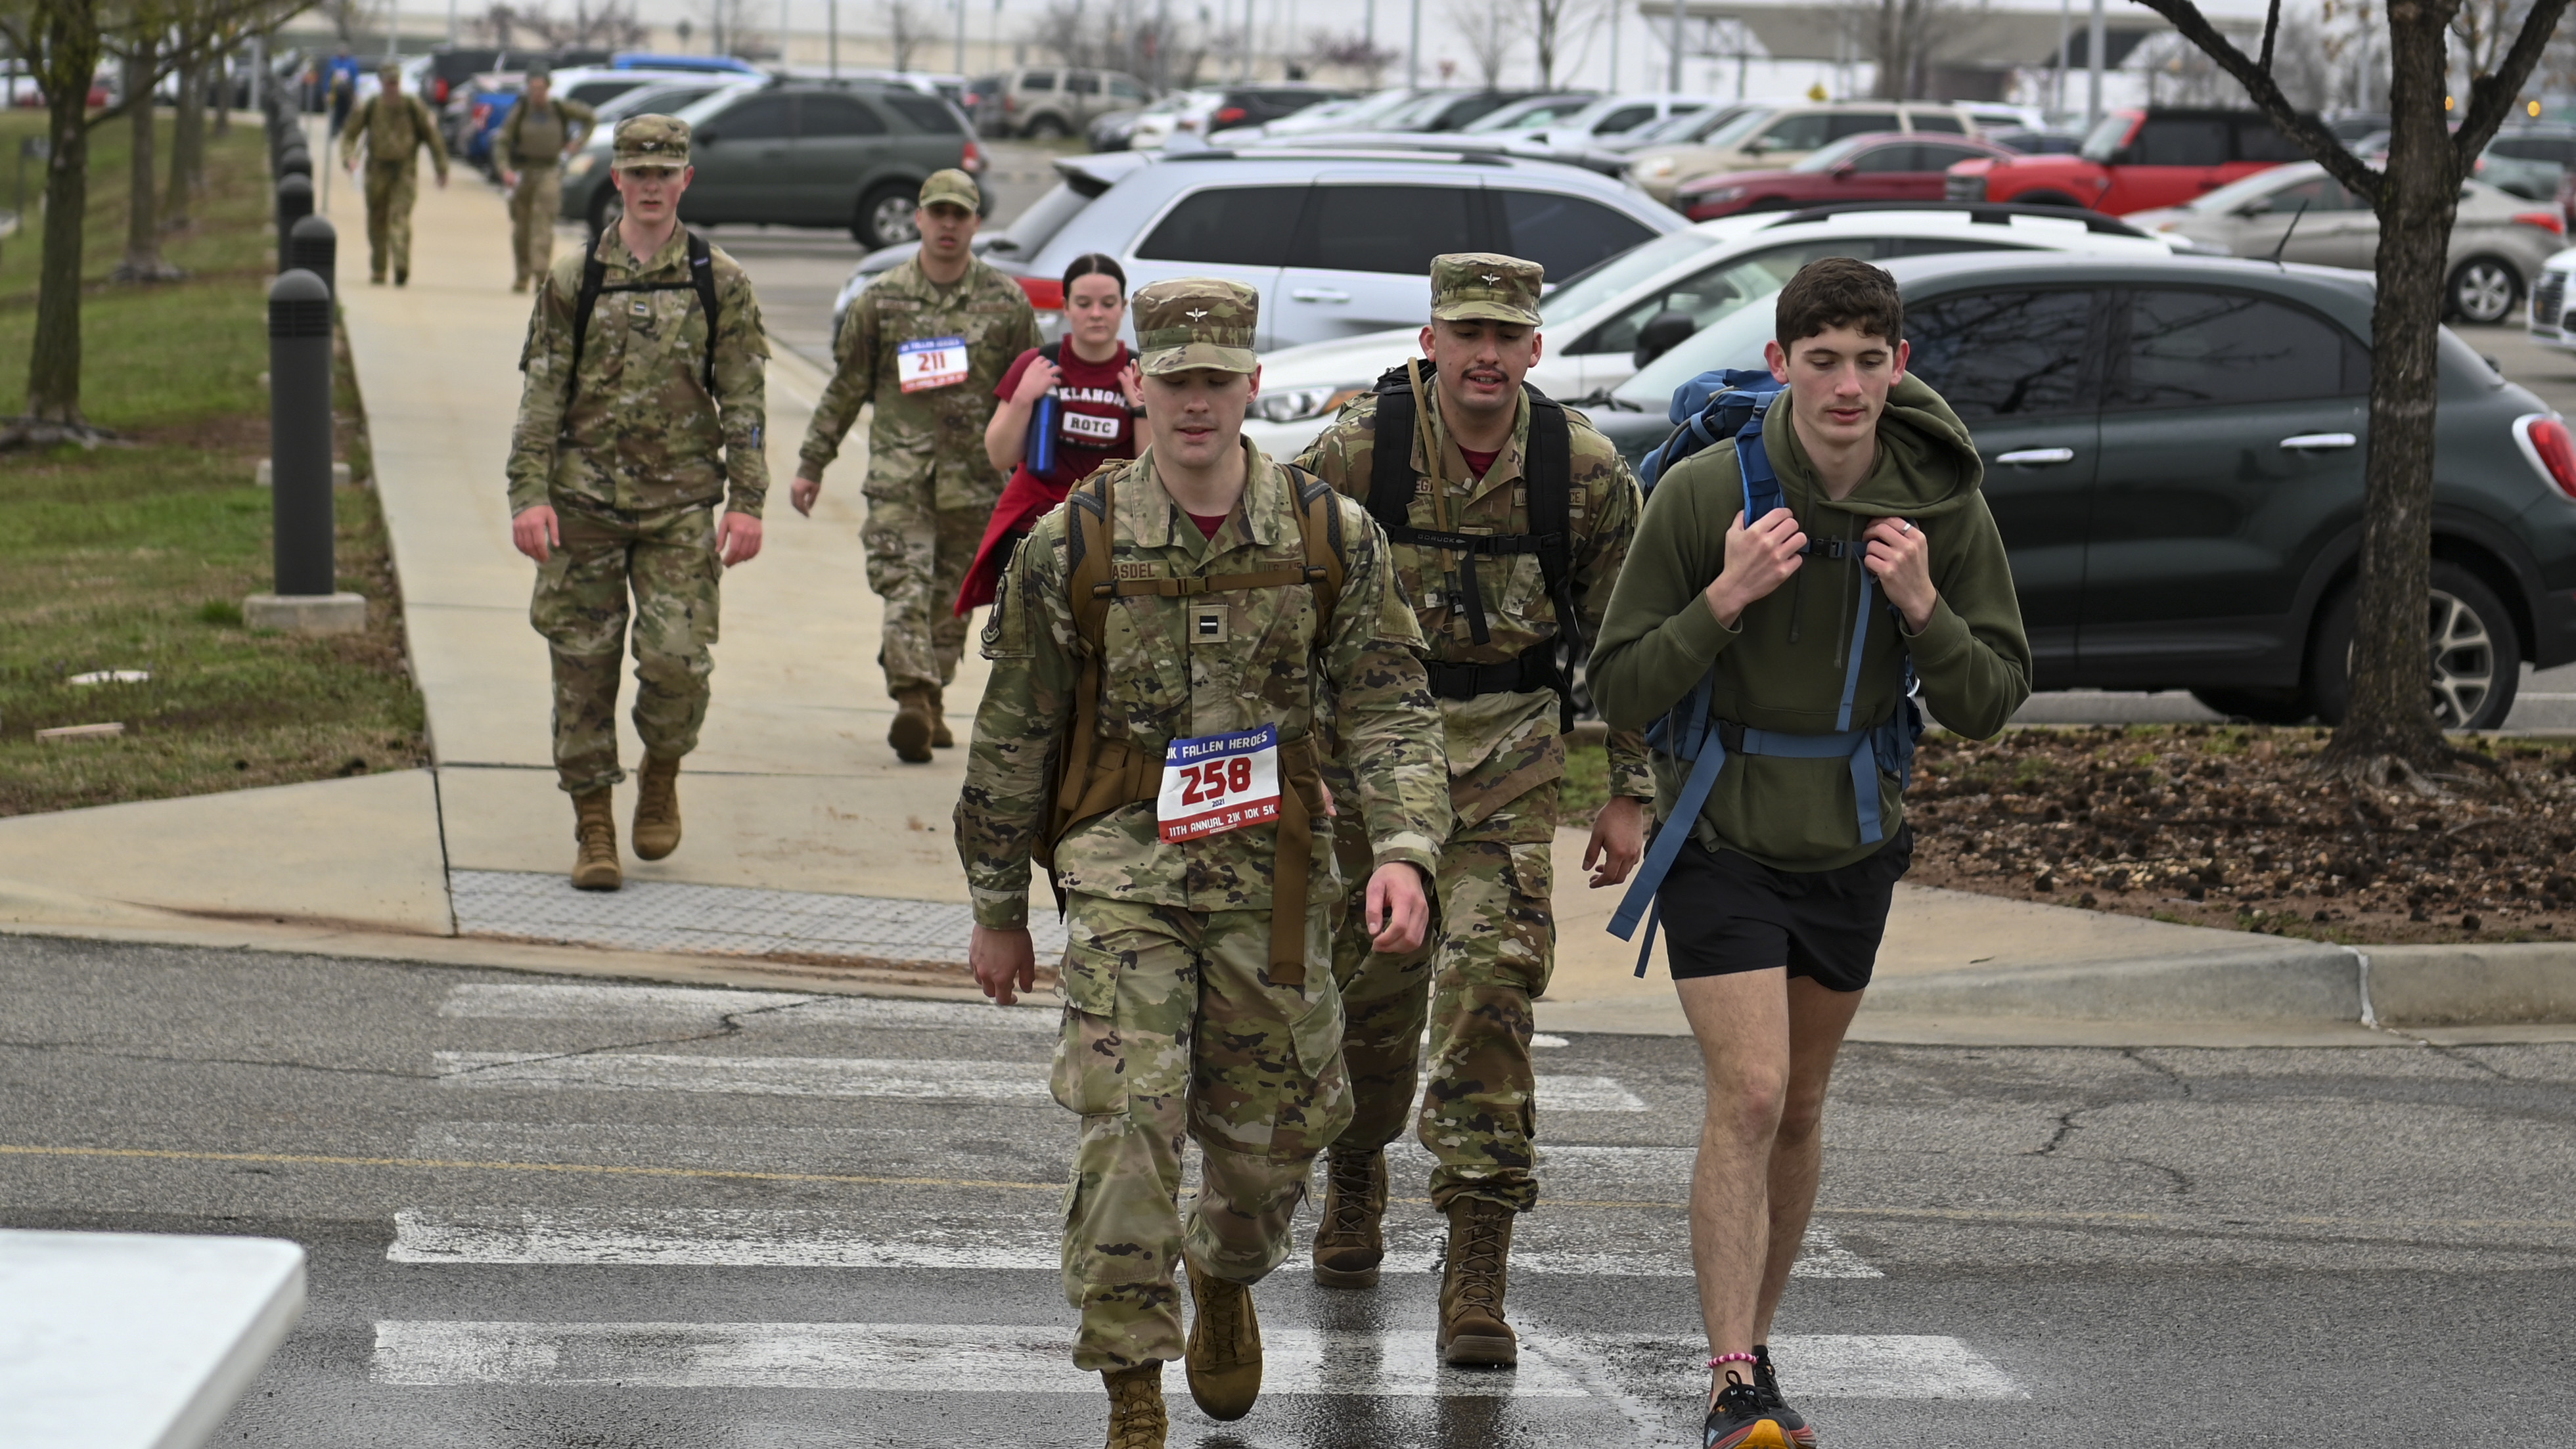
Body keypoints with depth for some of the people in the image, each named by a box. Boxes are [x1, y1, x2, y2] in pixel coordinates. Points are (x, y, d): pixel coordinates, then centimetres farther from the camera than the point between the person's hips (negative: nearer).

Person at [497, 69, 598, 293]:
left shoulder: (560, 109, -1)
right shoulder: (520, 111, -2)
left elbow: (591, 117, 15)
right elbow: (501, 142, -2)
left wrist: (578, 141, 5)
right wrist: (505, 169, -15)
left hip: (549, 172, -1)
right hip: (523, 172, 1)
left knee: (543, 223, -13)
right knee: (521, 226, 6)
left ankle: (541, 272, -19)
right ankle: (522, 275, 17)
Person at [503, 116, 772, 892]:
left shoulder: (720, 283, 4)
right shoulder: (572, 280, 5)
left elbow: (743, 400, 5)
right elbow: (541, 396, 3)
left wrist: (746, 502, -3)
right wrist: (529, 496, -6)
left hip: (680, 503, -1)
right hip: (583, 500, 1)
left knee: (678, 660, -10)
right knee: (583, 667, 1)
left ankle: (662, 775, 19)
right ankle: (593, 826, 11)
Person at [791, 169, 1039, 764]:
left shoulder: (1007, 302, 5)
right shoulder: (881, 299, 5)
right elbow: (845, 388, 11)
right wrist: (811, 464, 12)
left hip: (974, 474, 1)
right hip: (899, 468, -1)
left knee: (953, 596, 7)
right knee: (905, 586, -15)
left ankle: (932, 701, 17)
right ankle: (912, 701, -23)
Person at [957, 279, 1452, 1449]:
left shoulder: (1333, 538, -2)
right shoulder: (1071, 548, -5)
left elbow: (1388, 706, 1)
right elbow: (1012, 738, 4)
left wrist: (1404, 848, -16)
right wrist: (997, 909, 9)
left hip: (1270, 870, 2)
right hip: (1122, 859, -2)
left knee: (1274, 1130, 12)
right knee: (1129, 1118, -15)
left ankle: (1226, 1279, 46)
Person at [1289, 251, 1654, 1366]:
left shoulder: (1584, 468, -5)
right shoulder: (1357, 448, -9)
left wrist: (1628, 793, 5)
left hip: (1508, 753, 0)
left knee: (1489, 991, -11)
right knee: (1369, 988, 8)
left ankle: (1477, 1274, -9)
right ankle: (1356, 1174, 39)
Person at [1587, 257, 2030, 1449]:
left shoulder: (1943, 508, -7)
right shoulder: (1703, 494, -15)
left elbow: (1990, 704, -3)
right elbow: (1620, 693, -11)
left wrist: (1924, 609, -21)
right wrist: (1723, 599, -26)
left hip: (1853, 844, 4)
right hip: (1723, 834, -4)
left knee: (1799, 1108, 14)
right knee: (1748, 1096, -16)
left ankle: (1753, 1347, 30)